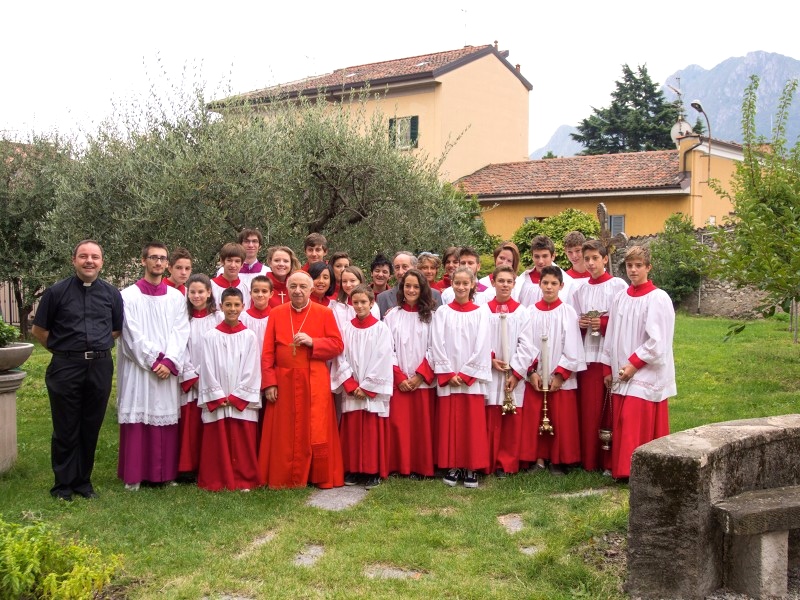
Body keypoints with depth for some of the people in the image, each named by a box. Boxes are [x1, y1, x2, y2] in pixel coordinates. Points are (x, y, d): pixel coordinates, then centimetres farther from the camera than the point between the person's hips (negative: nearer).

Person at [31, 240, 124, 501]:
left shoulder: (111, 294, 6)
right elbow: (39, 330, 6)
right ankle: (63, 485, 17)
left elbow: (116, 329, 18)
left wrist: (97, 348, 9)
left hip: (100, 368, 2)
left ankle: (83, 481, 22)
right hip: (65, 368, -2)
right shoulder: (57, 292, -2)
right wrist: (61, 349, 6)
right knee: (65, 430, 4)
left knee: (91, 428, 9)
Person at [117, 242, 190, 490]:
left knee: (166, 419, 4)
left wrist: (169, 362, -11)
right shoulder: (129, 296, 0)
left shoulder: (176, 297, 9)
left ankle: (165, 473, 12)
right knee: (137, 420, -1)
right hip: (137, 369, -2)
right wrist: (153, 361, -11)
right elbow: (132, 335, -6)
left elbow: (180, 333, 2)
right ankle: (134, 475, 7)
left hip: (168, 370, 2)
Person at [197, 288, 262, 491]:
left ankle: (243, 481, 11)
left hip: (243, 401, 0)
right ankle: (216, 482, 13)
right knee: (217, 444, 3)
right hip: (216, 401, 0)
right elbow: (208, 369, 0)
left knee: (243, 444, 2)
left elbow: (251, 370, -1)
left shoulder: (249, 336, 3)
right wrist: (219, 397, -7)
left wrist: (236, 397, -7)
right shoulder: (211, 336, 3)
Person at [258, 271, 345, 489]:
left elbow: (337, 345, 0)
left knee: (316, 432, 1)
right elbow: (268, 352, 3)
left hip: (315, 383, -1)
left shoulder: (325, 313, 4)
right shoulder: (276, 314, 7)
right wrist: (269, 383, -5)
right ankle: (284, 478, 13)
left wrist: (312, 342, -15)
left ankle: (321, 477, 11)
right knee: (285, 433, 4)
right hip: (284, 382, 1)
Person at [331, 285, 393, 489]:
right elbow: (340, 359, 3)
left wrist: (366, 387, -9)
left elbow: (382, 361, -7)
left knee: (373, 432, -1)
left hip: (374, 391, -3)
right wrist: (352, 386, -7)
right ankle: (353, 470, 16)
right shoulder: (346, 328, 6)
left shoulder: (381, 329, -2)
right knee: (351, 431, 5)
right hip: (351, 391, 3)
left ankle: (374, 472, 8)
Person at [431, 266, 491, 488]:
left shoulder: (481, 312, 4)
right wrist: (449, 374, -9)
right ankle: (453, 467, 11)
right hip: (447, 377, 1)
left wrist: (465, 374, -9)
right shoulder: (442, 312, 6)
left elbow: (481, 346, -2)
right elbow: (437, 345, 0)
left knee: (473, 424, 0)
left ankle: (472, 469, 8)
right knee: (449, 423, 2)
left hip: (472, 377, -1)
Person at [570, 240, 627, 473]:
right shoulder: (580, 290, 13)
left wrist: (604, 323, -14)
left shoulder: (619, 285, -1)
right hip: (587, 354, 4)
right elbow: (573, 320, 19)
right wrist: (580, 323, -1)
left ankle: (610, 462, 5)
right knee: (588, 410, 4)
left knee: (610, 410, -3)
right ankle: (589, 461, 12)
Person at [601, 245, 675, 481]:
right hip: (621, 375, 6)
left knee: (638, 425, -9)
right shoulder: (620, 298, 9)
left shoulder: (658, 298, -9)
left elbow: (657, 341, -13)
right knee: (622, 425, 7)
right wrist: (609, 368, 12)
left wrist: (634, 364, -14)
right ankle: (623, 470, 15)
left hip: (646, 375, -6)